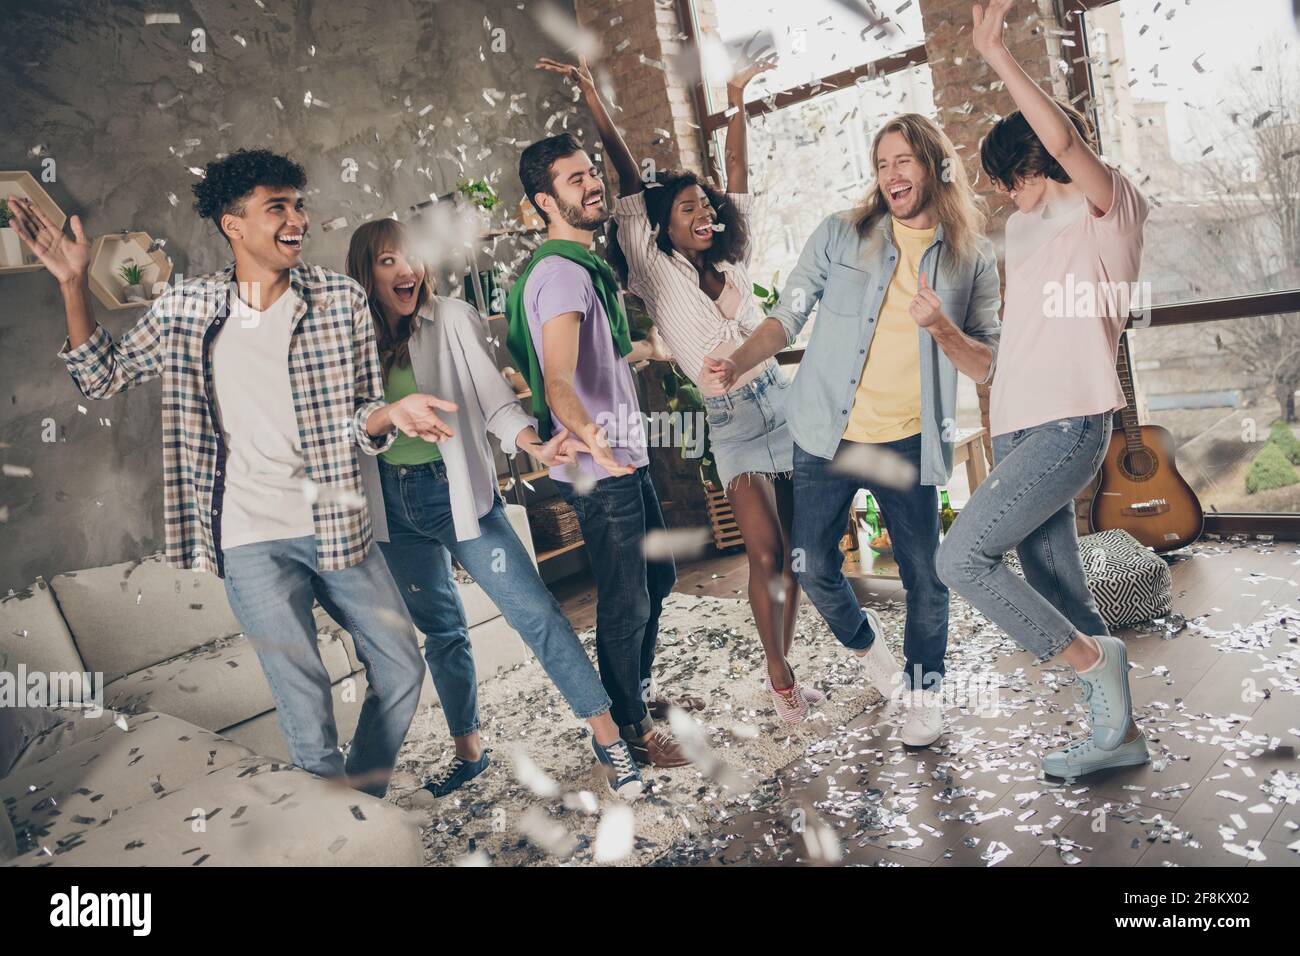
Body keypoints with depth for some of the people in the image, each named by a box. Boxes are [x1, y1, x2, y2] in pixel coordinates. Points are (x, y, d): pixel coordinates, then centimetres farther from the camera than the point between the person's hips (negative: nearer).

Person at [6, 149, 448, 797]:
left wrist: (391, 414, -23)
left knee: (402, 672, 8)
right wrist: (73, 284, -1)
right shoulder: (183, 310, 1)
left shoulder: (342, 299, -1)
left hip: (338, 525, 2)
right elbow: (102, 378, 12)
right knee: (307, 708, -2)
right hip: (253, 541, -2)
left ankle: (364, 805, 32)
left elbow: (359, 417, 0)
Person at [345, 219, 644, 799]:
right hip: (393, 505, 3)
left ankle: (607, 735, 3)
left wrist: (536, 446, -27)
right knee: (440, 630, 14)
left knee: (534, 611, -8)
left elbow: (494, 400, -11)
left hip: (455, 488, -3)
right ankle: (468, 751, 31)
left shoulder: (453, 319, -4)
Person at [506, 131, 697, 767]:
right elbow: (558, 381, -36)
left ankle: (641, 691, 40)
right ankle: (630, 727, 21)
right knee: (626, 603, 2)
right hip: (600, 469, -11)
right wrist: (589, 434, -53)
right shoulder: (561, 272, -21)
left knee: (657, 578, 22)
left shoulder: (583, 264, 13)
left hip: (626, 456, 11)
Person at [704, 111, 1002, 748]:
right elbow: (787, 317, 0)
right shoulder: (840, 235, 2)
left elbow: (986, 367, 1)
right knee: (813, 567, 5)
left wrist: (940, 326, -19)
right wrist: (737, 364, -17)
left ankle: (923, 690, 30)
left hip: (907, 444, 0)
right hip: (827, 436, 1)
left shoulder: (973, 259, 4)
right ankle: (863, 641, 38)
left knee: (924, 577, 4)